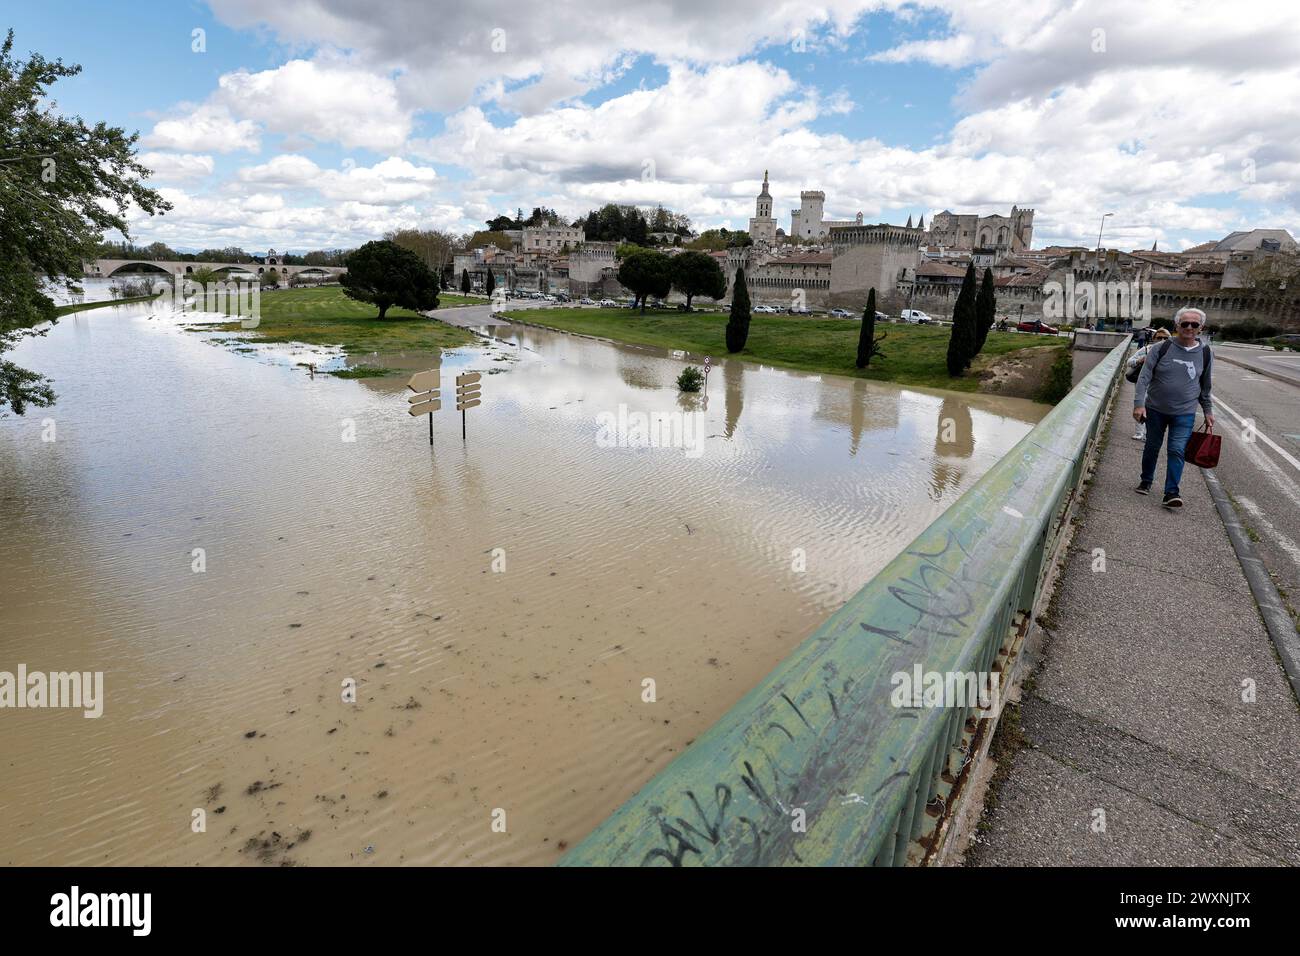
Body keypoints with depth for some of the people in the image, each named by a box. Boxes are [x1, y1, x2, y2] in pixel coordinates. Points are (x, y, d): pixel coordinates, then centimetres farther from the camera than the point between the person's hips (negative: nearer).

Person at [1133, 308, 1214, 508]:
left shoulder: (1205, 353, 1)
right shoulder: (1161, 348, -7)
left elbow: (1205, 386, 13)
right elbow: (1144, 377, -9)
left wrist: (1208, 411, 16)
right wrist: (1139, 403, -18)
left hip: (1184, 413, 0)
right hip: (1155, 409, 0)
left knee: (1177, 451, -8)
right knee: (1152, 447, 13)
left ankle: (1172, 493, -5)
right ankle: (1146, 481, 31)